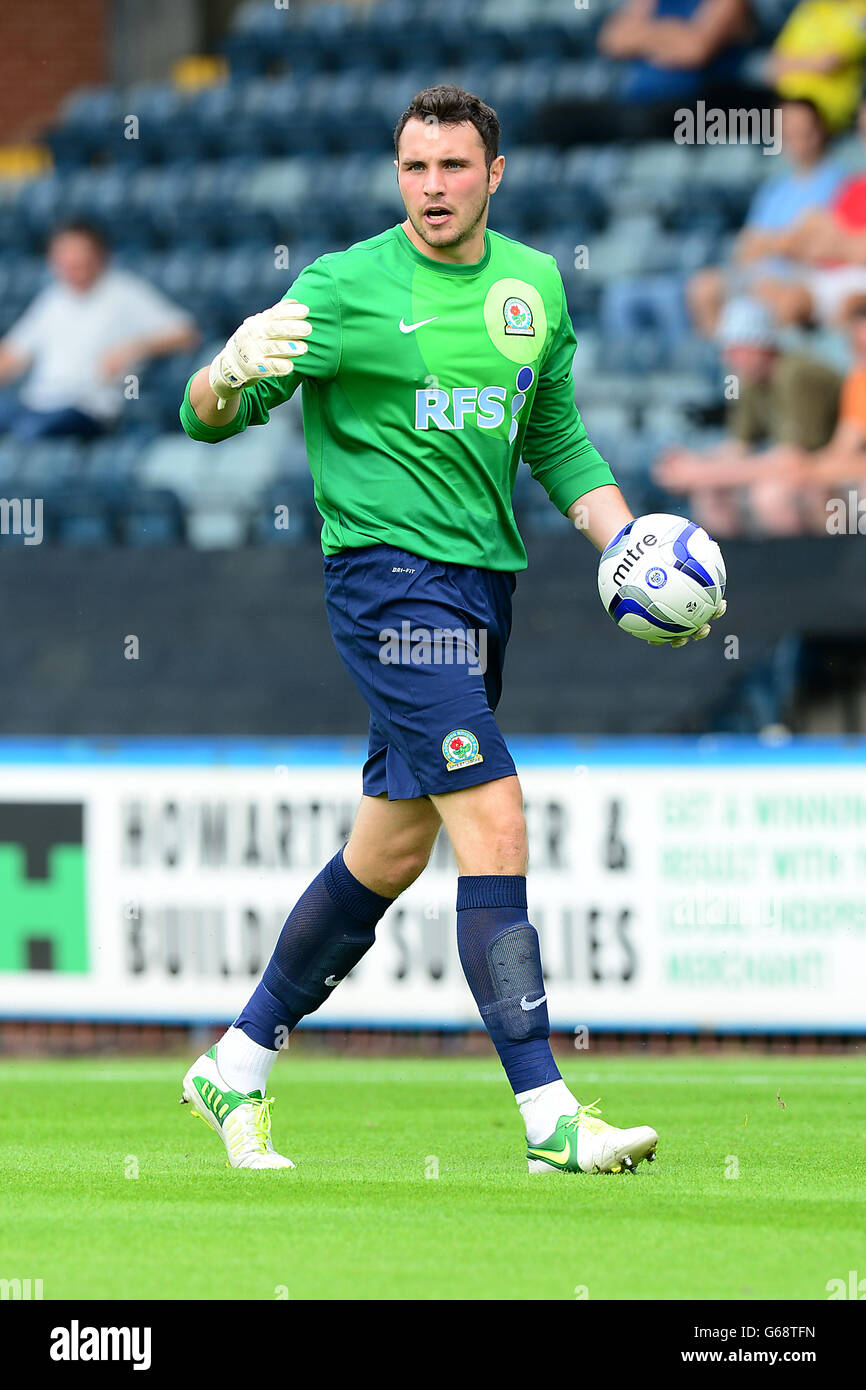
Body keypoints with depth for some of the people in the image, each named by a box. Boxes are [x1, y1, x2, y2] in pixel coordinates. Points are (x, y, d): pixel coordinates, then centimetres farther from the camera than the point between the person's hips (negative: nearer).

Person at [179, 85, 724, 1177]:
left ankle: (236, 1068, 28)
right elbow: (209, 419, -7)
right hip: (390, 579, -7)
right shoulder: (345, 288, -8)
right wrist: (231, 374, -30)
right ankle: (550, 1118, -16)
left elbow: (556, 440, 21)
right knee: (493, 822, -16)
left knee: (392, 851, 13)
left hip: (484, 584, 7)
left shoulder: (535, 285, 10)